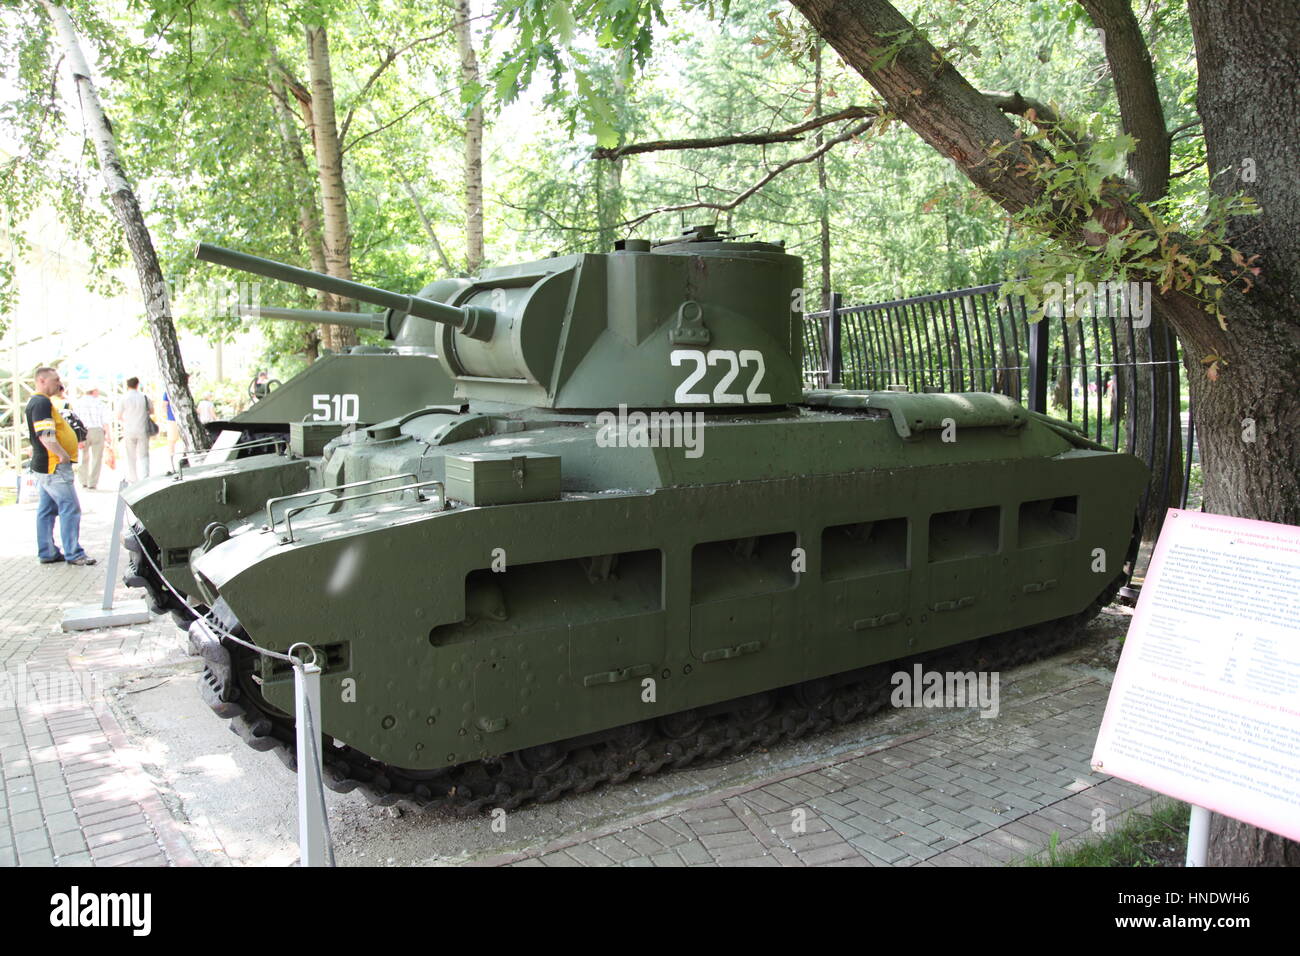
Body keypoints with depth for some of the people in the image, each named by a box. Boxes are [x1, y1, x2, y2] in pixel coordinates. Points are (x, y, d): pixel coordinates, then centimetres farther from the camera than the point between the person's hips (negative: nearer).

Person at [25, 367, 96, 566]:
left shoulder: (35, 402, 18)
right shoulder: (42, 403, -17)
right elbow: (45, 437, -27)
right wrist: (63, 455, -19)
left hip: (44, 465, 11)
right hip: (55, 466, -11)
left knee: (47, 510, 13)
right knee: (70, 508, -7)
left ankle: (47, 553, 19)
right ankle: (73, 553, -4)